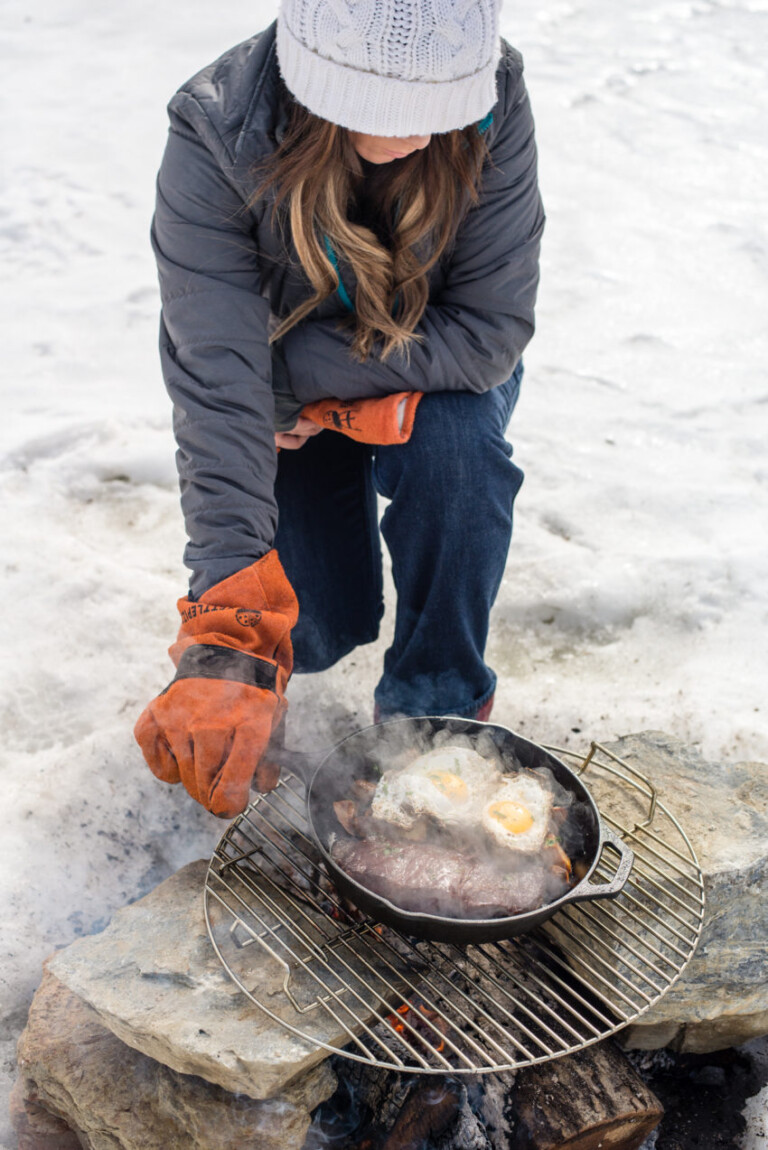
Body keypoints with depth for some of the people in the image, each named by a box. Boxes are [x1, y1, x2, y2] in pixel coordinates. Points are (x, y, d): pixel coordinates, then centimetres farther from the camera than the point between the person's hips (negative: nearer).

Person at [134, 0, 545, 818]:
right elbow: (216, 386, -37)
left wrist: (294, 366, -30)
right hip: (296, 405, 0)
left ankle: (437, 705, -10)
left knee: (453, 441, -33)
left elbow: (490, 332, -27)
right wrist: (228, 636, -44)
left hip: (433, 373, 1)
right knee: (317, 630, -12)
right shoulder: (215, 138, -30)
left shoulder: (491, 105, -27)